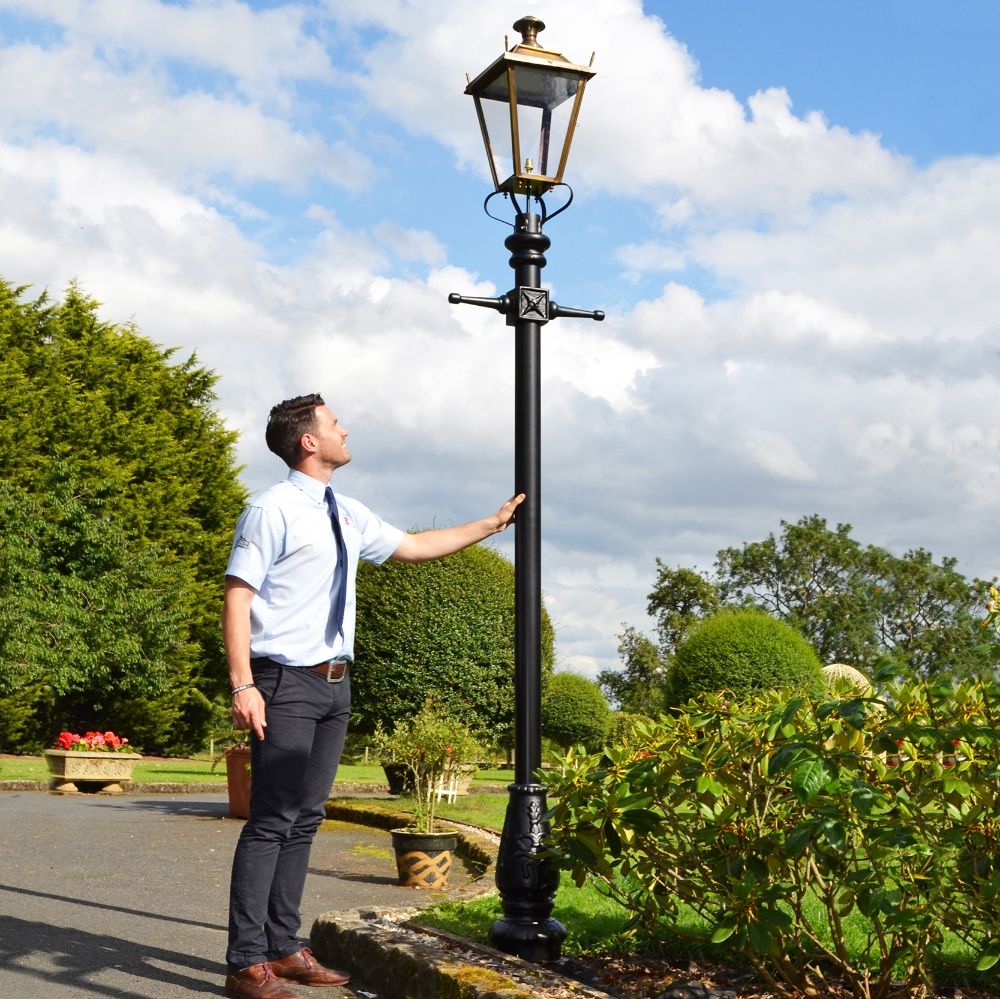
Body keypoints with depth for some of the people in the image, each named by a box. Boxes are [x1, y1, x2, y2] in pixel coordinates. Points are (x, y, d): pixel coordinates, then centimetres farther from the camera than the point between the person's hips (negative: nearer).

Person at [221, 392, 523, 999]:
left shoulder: (348, 515, 14)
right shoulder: (273, 510, -9)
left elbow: (413, 546, 26)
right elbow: (238, 595, -13)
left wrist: (493, 525, 28)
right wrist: (243, 685, -21)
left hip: (334, 685, 8)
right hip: (287, 683, -8)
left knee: (306, 818, 11)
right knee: (272, 821, -7)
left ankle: (284, 948, 20)